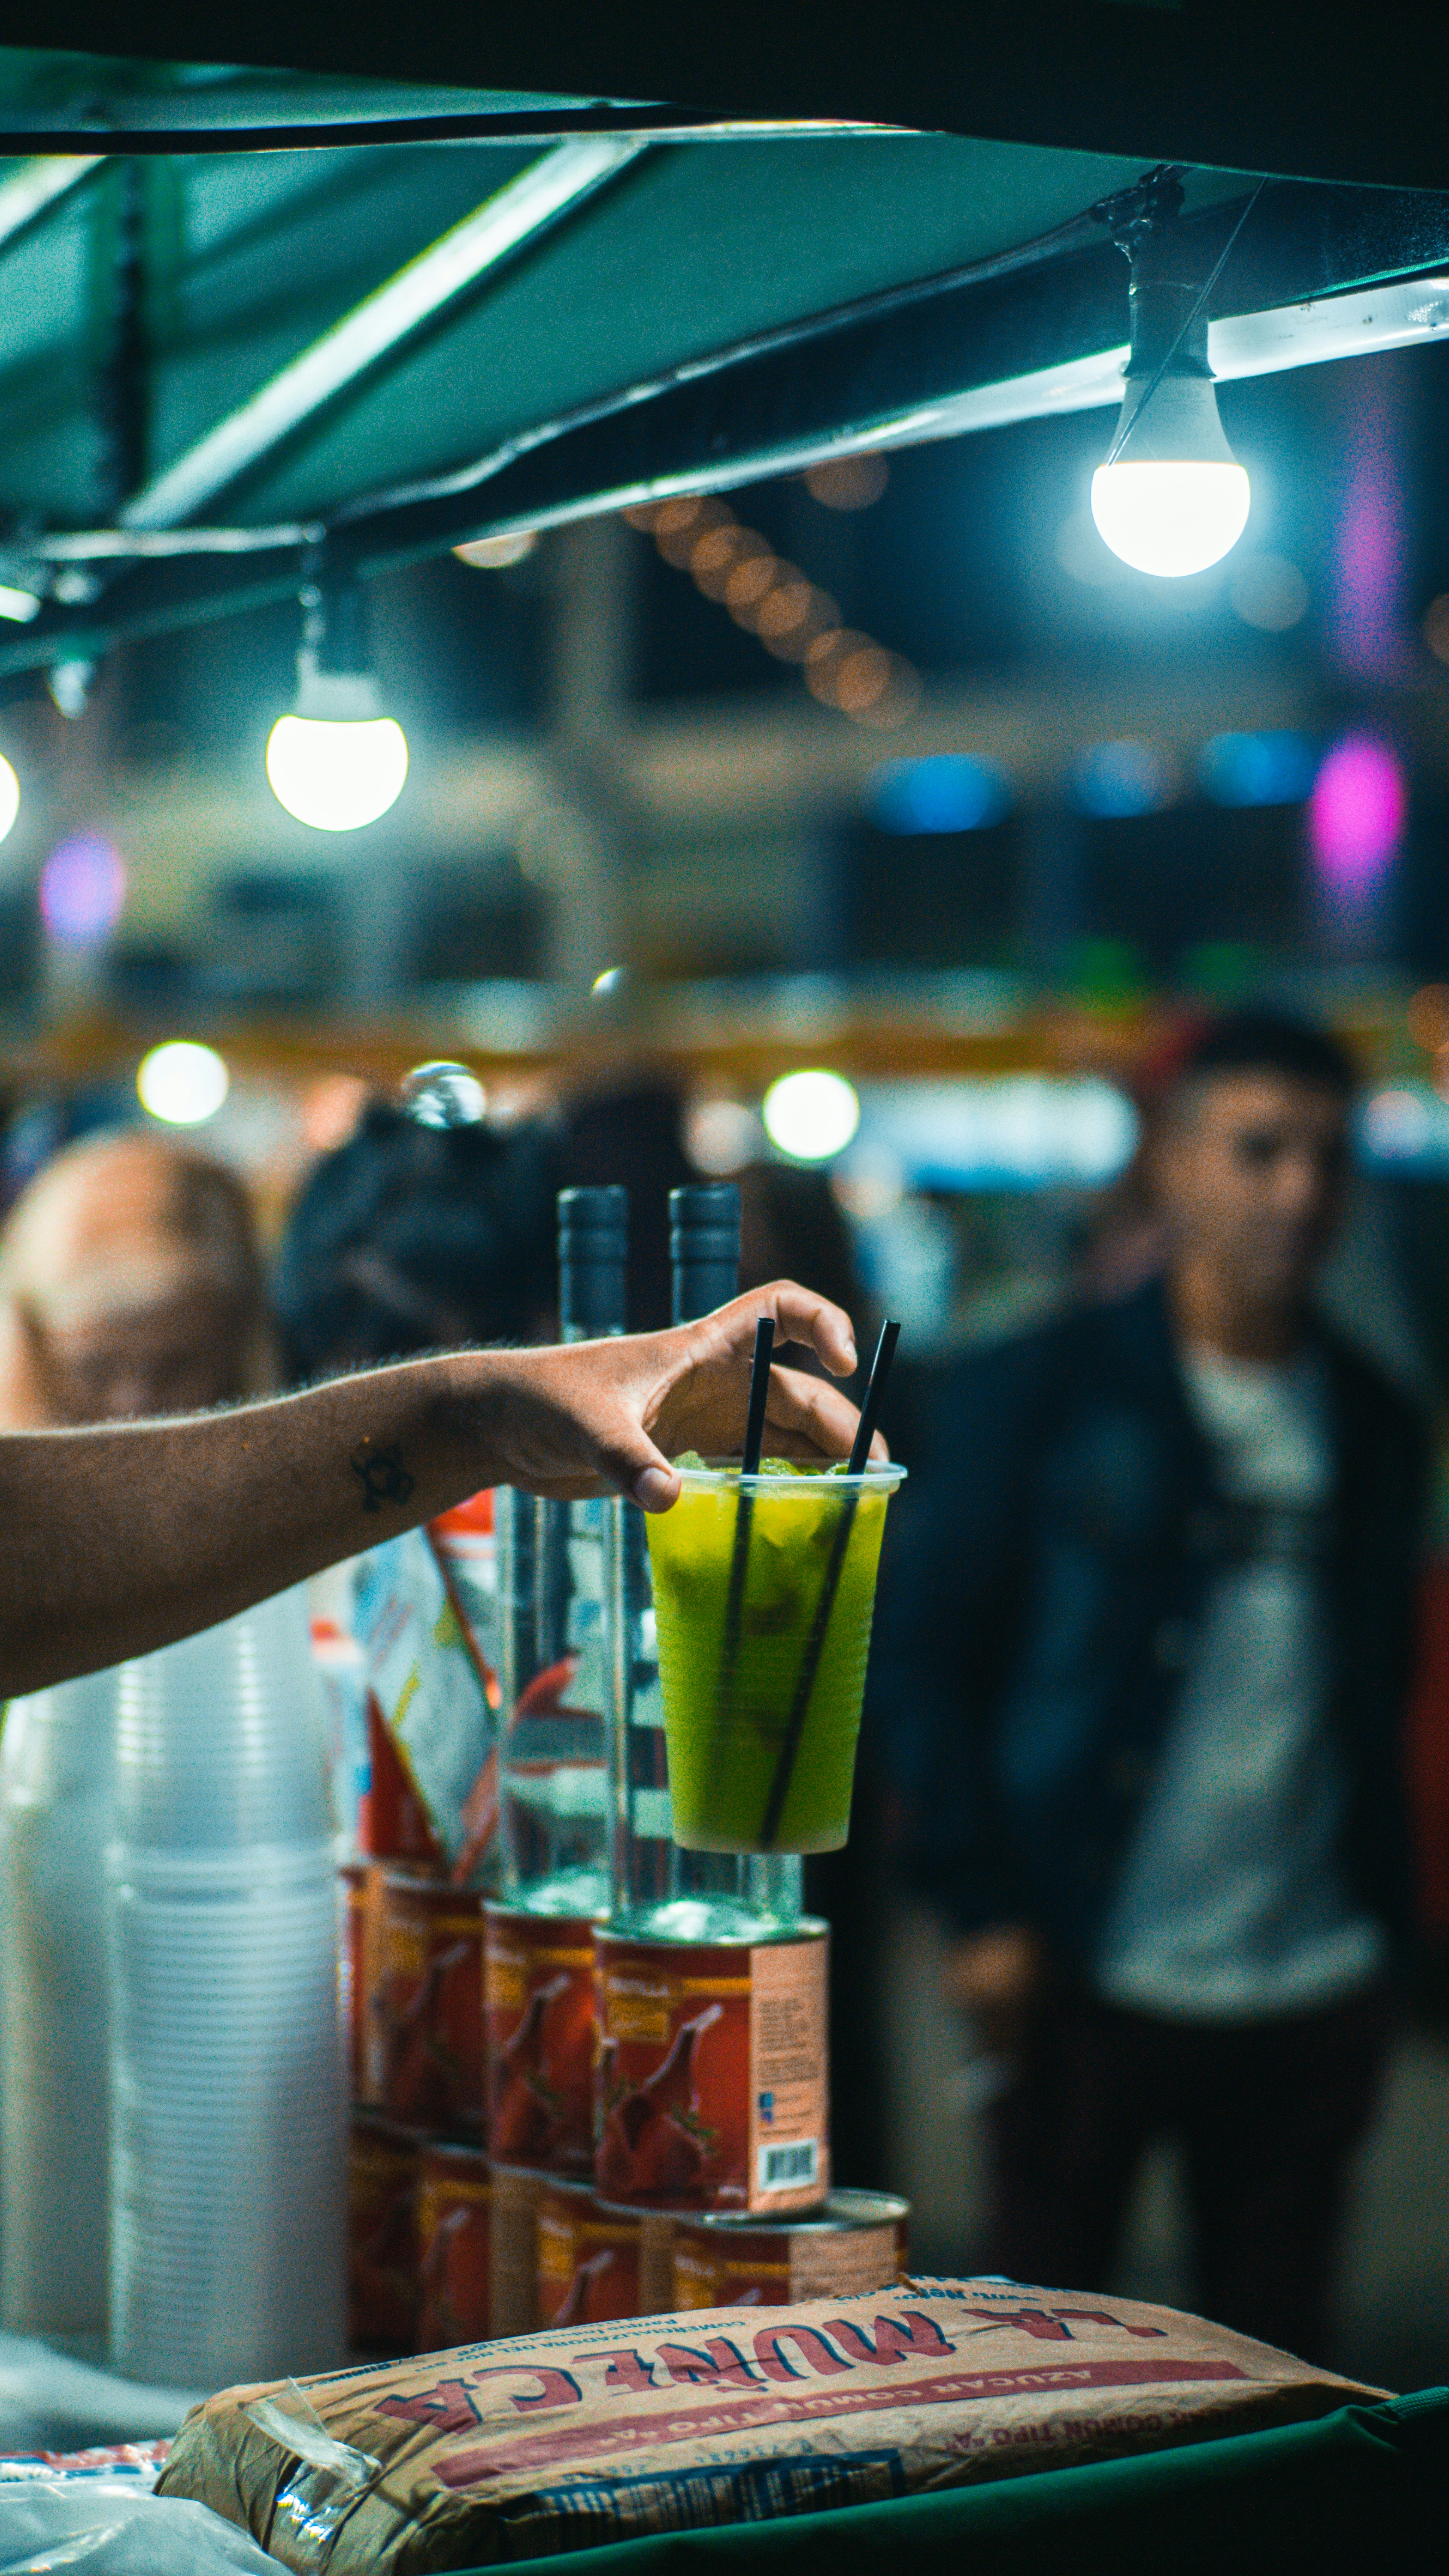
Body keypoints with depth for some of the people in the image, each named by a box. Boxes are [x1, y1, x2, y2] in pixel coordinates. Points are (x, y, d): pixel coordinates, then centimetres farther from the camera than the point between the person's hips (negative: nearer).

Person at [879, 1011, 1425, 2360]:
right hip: (1088, 1979, -3)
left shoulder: (1373, 1425, 11)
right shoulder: (1034, 1394, -1)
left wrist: (1380, 1922, 9)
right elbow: (926, 1655, -1)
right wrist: (979, 1914, -6)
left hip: (1311, 1984, 3)